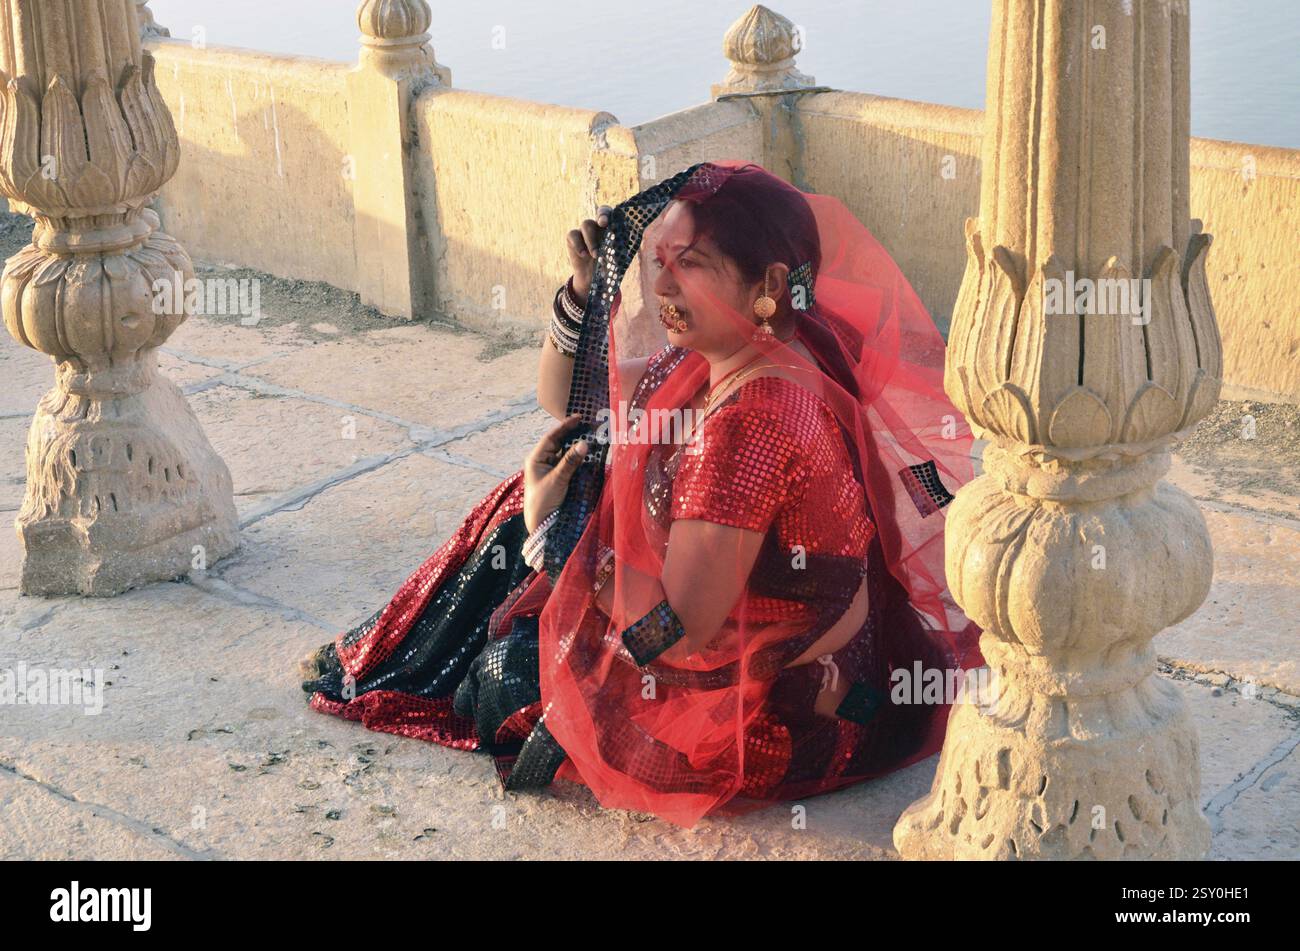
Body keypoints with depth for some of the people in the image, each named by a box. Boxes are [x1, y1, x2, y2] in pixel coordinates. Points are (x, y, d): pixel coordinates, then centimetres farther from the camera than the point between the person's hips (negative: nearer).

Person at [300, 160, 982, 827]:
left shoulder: (752, 421, -35)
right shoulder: (710, 361, -6)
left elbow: (675, 633, -33)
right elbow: (564, 398, 9)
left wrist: (549, 529, -20)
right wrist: (587, 287, -9)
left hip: (767, 710, -9)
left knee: (511, 668, 8)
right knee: (526, 515, 18)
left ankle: (386, 671, 42)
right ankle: (386, 656, 39)